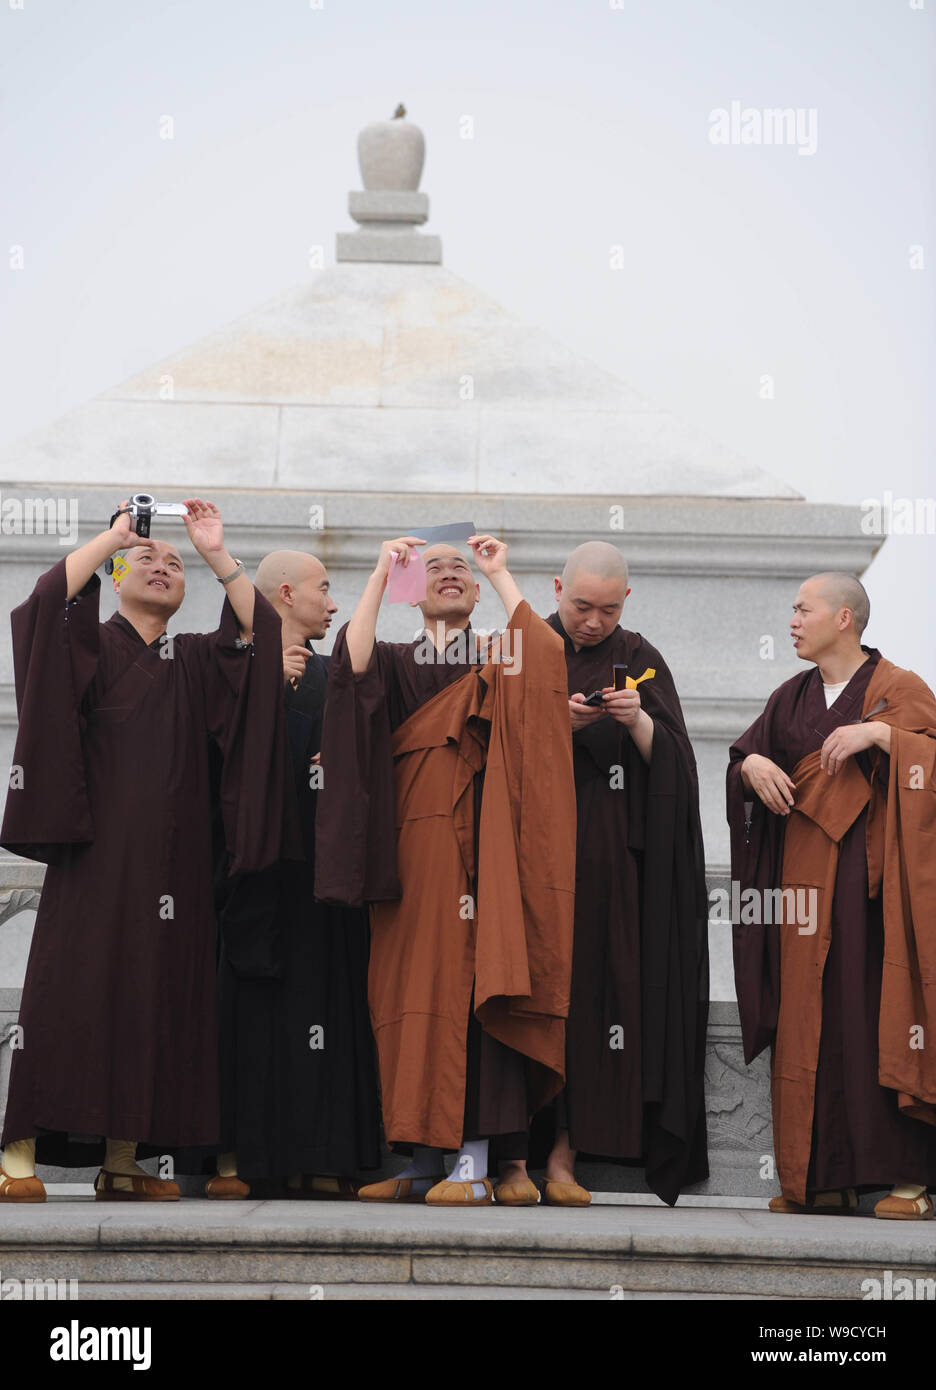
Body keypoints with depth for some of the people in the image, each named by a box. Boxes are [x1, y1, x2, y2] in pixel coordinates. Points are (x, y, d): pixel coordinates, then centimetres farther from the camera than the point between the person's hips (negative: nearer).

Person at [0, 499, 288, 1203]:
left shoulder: (194, 661, 19)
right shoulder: (88, 645, 8)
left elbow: (260, 629, 3)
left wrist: (217, 552, -1)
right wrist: (116, 533, -5)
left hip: (169, 857, 4)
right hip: (94, 848, -4)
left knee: (153, 994, 0)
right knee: (68, 988, -11)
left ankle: (122, 1163, 4)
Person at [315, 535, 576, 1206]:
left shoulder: (499, 661, 14)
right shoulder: (396, 663, 17)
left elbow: (545, 654, -9)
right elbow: (353, 663, -6)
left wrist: (501, 572, -2)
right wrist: (382, 573, -4)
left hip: (475, 841, -2)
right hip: (408, 842, 2)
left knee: (469, 979, -12)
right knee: (412, 986, -1)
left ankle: (474, 1161, -14)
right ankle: (424, 1161, 4)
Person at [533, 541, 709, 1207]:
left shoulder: (640, 660, 10)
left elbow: (669, 763, 3)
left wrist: (637, 721, -15)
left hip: (610, 858, 1)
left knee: (596, 991, -8)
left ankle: (563, 1152, -5)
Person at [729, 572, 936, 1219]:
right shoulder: (792, 698, 16)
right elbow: (743, 757, 14)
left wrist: (880, 734, -20)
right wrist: (752, 764, -7)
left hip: (873, 873, -5)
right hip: (803, 871, 5)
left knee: (880, 1012, -10)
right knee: (809, 1017, 1)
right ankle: (823, 1177, 5)